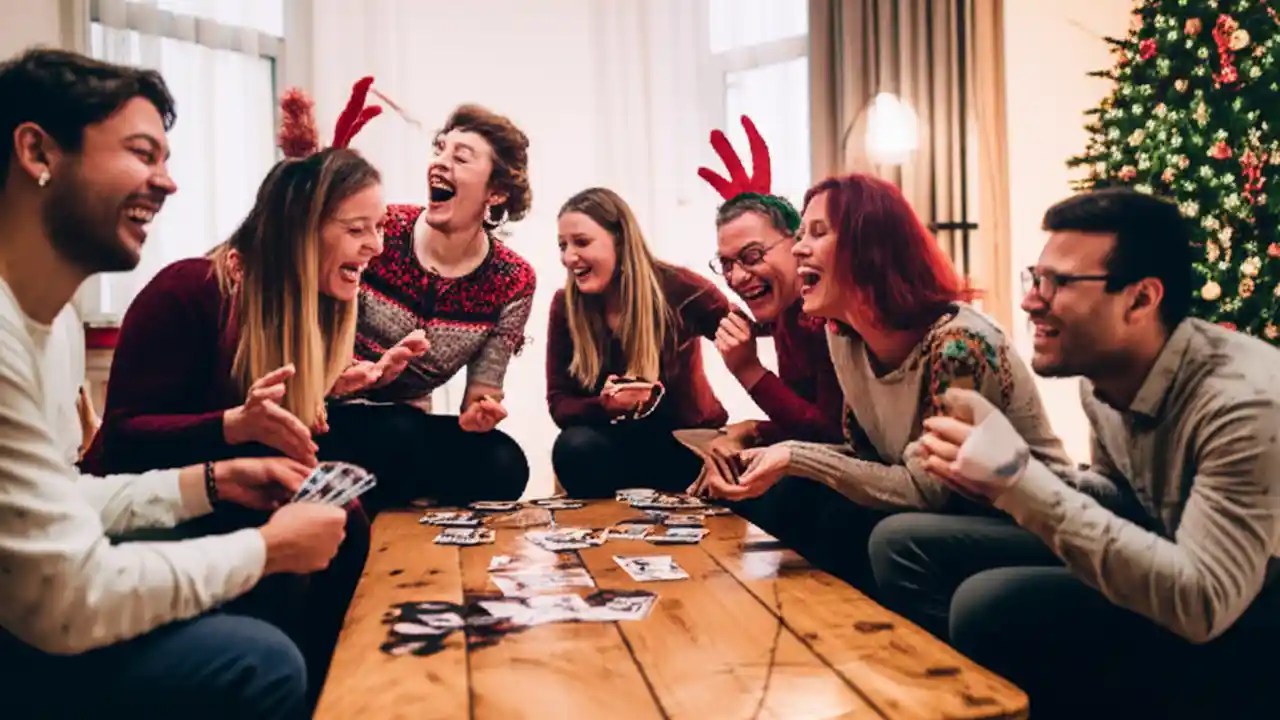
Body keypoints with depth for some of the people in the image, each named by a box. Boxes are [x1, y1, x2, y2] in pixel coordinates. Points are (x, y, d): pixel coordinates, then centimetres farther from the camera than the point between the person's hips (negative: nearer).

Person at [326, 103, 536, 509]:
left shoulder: (513, 281, -7)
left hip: (409, 421, 3)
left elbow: (483, 393, -3)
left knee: (503, 466, -22)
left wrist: (479, 415, -26)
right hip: (334, 412, -2)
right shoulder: (377, 232, -15)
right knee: (401, 439, -32)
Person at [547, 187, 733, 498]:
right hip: (617, 441, 2)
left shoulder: (678, 288, -17)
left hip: (689, 438, -1)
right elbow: (559, 403, -8)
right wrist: (604, 405, -30)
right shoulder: (565, 305, -8)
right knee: (574, 448, -30)